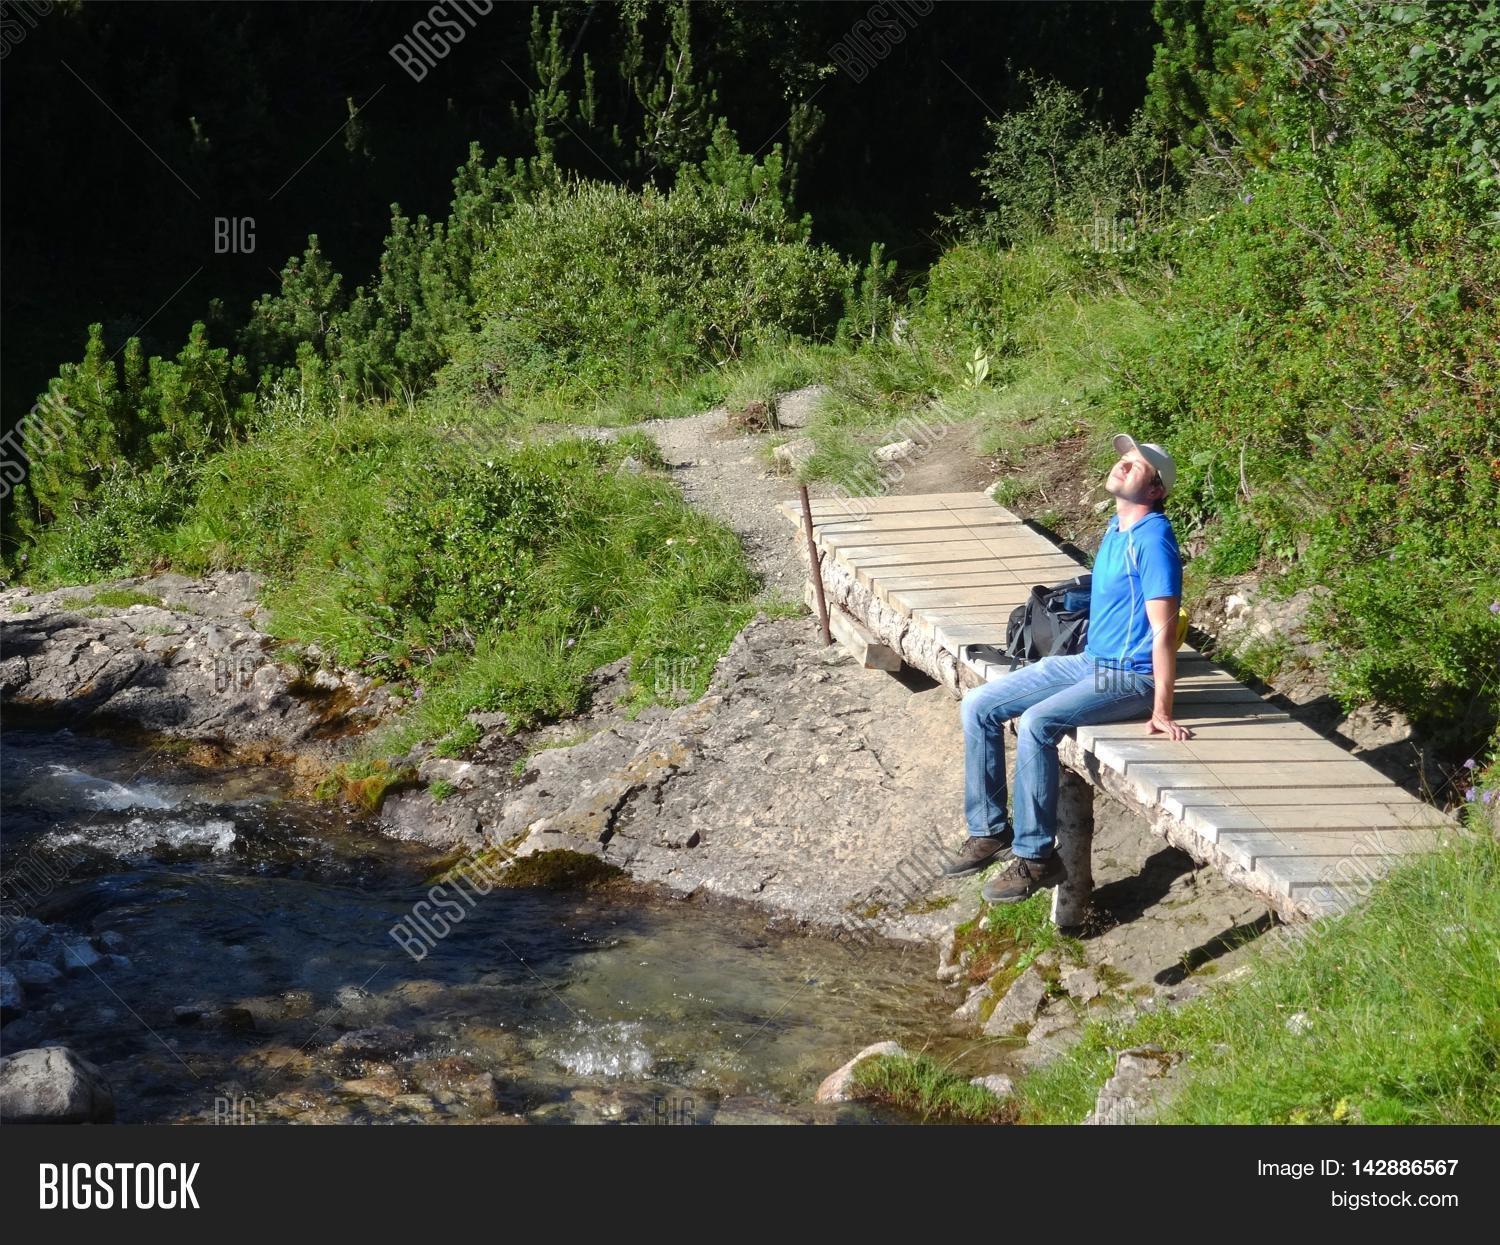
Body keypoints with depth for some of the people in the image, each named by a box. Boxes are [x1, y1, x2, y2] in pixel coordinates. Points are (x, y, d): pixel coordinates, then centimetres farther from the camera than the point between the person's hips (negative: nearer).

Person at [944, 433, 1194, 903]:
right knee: (978, 706, 0)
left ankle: (1036, 857, -20)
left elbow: (1164, 629, -21)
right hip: (1087, 661, 9)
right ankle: (989, 829, 8)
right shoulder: (1115, 527, 10)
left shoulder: (1153, 539, -19)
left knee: (1035, 724, -31)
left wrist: (1161, 712, -23)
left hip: (1129, 678, -9)